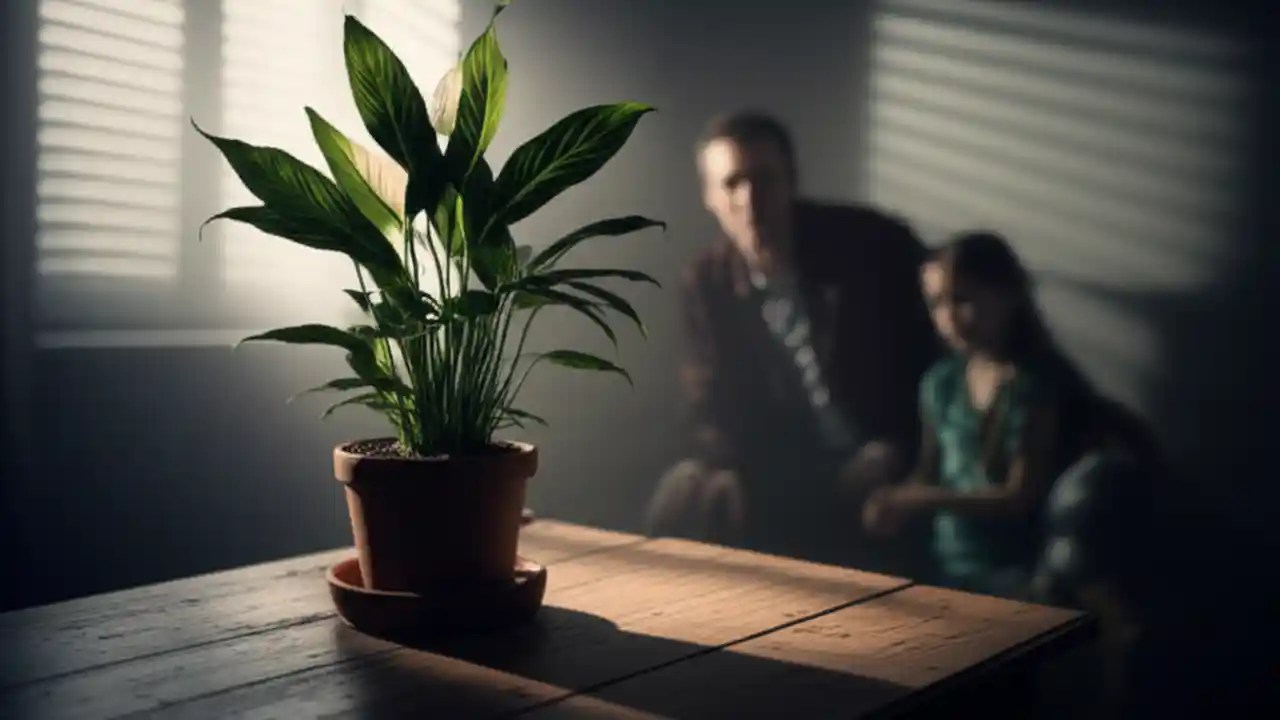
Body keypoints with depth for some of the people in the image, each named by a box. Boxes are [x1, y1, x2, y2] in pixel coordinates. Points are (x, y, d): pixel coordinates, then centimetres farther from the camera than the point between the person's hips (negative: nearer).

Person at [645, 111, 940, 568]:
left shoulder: (872, 245, -14)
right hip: (787, 467, 3)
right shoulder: (708, 282, -6)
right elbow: (713, 415, -4)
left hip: (891, 465, -2)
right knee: (679, 502, -18)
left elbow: (939, 359, -8)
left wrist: (896, 451, -19)